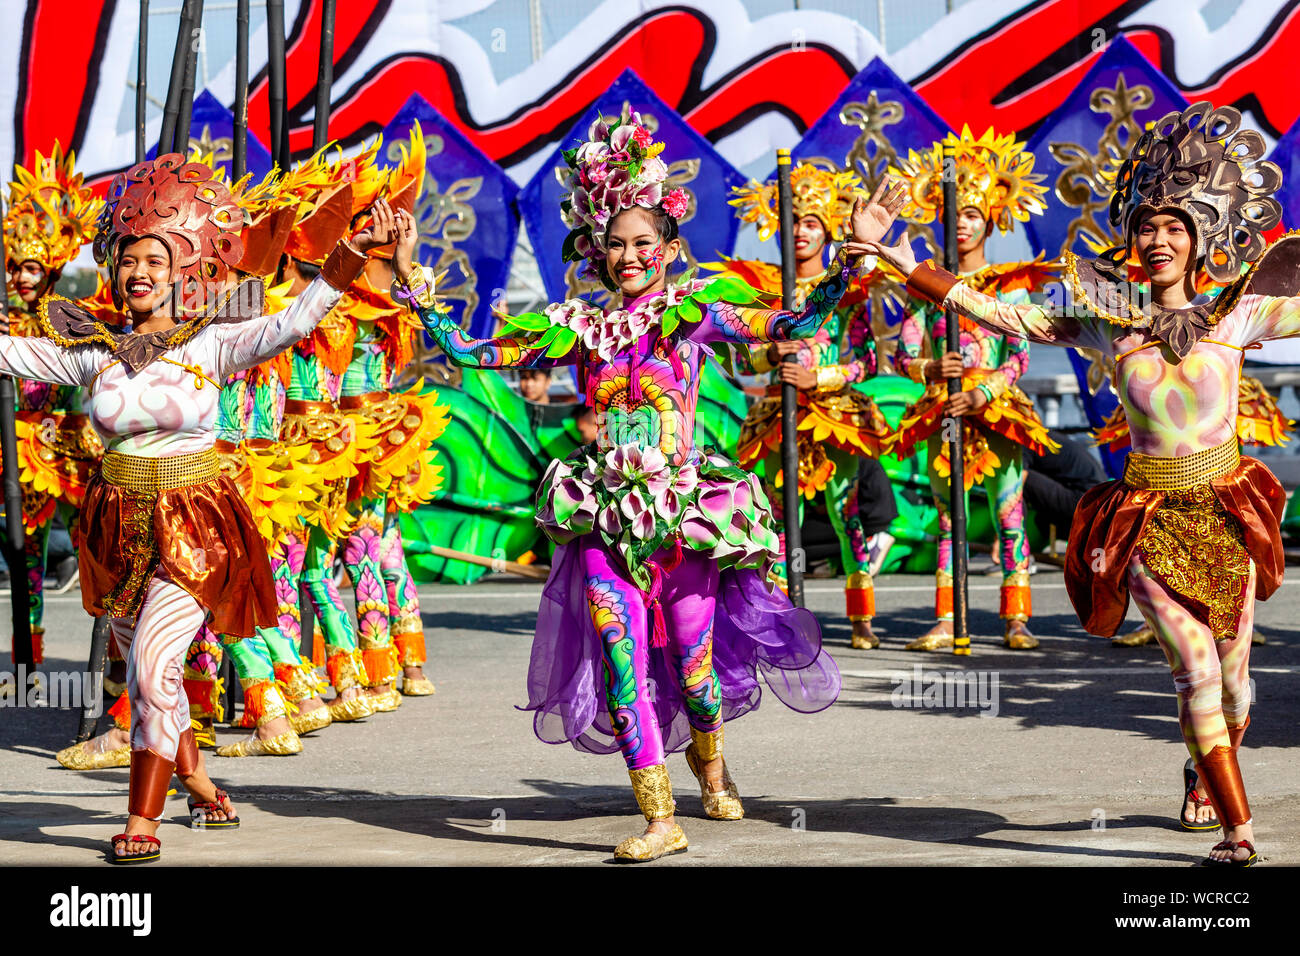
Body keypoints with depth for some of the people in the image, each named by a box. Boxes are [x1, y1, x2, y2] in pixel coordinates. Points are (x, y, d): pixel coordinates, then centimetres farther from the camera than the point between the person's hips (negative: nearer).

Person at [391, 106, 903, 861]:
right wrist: (415, 284, 3)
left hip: (684, 507, -1)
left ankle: (710, 760, 41)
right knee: (620, 663, -9)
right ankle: (660, 819, -4)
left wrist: (851, 255, -17)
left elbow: (799, 324, -8)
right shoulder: (576, 327, 6)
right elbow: (469, 353, 9)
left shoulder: (693, 313, -1)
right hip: (604, 515, 1)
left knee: (692, 657, 7)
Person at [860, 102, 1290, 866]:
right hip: (1150, 517, -1)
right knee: (1197, 667, -14)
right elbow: (999, 314, 6)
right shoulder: (1108, 323, 1)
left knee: (1232, 680, 7)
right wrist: (909, 268, 5)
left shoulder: (1238, 314, 1)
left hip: (1224, 510, 1)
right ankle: (1238, 831, -8)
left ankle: (1206, 772, 39)